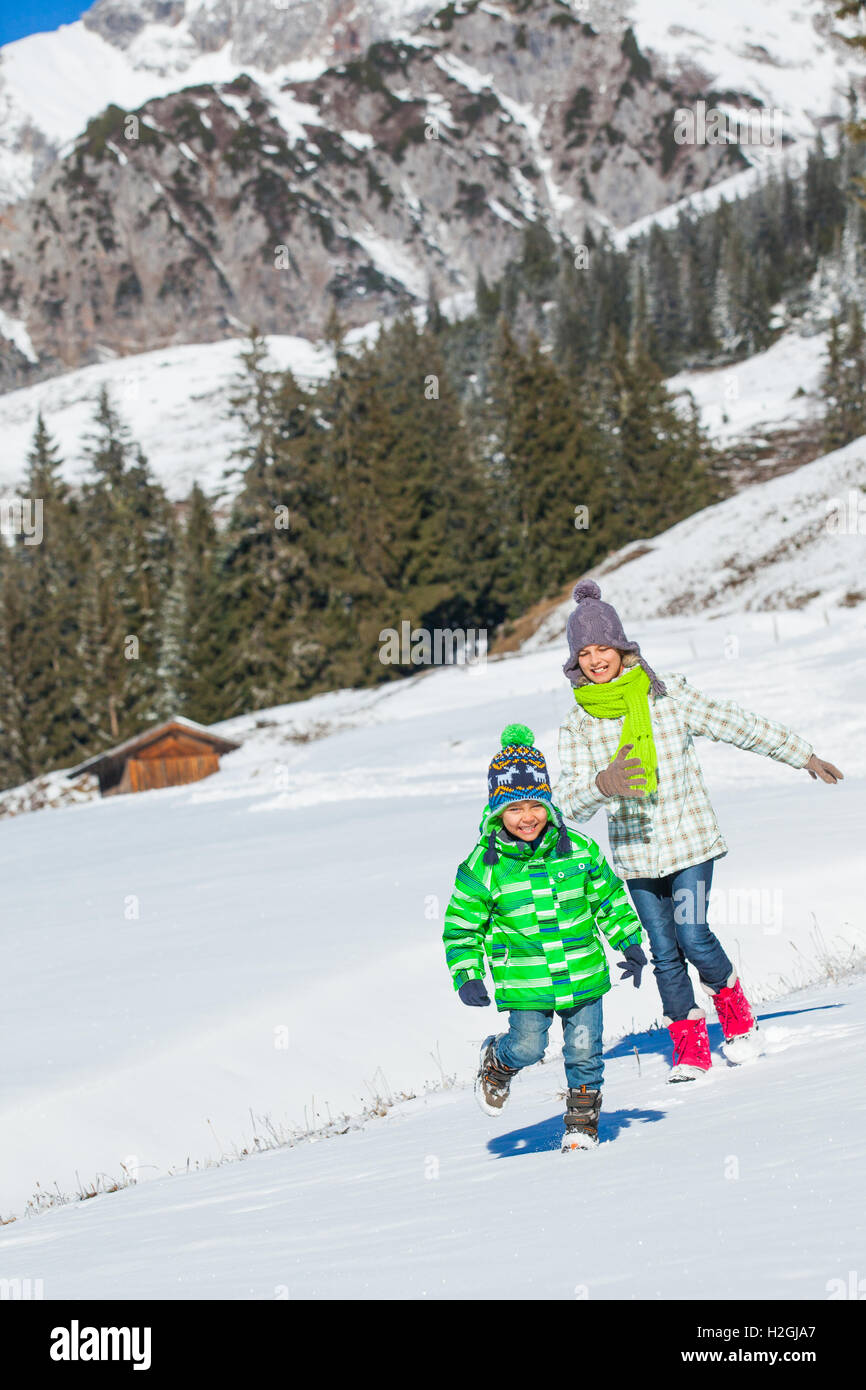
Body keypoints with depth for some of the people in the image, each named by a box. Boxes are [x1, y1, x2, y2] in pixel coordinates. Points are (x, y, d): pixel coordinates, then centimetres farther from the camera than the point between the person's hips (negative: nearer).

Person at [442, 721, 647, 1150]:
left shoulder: (578, 850, -4)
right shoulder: (483, 867, -11)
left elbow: (609, 898, 11)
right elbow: (462, 926, -1)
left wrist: (630, 944, 9)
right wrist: (467, 977, -8)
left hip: (583, 974, 2)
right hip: (524, 984, -2)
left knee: (584, 1052, 6)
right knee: (527, 1047, -5)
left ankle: (582, 1124, 27)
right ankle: (496, 1062, 31)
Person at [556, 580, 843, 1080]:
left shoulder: (670, 696, -6)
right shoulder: (578, 726, -4)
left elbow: (739, 725, 3)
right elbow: (571, 803, -11)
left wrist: (804, 755, 10)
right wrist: (602, 784, -34)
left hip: (689, 838, -2)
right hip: (635, 854, 2)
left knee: (693, 938, -12)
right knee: (665, 953, 4)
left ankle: (736, 1010, 15)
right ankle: (690, 1048, 16)